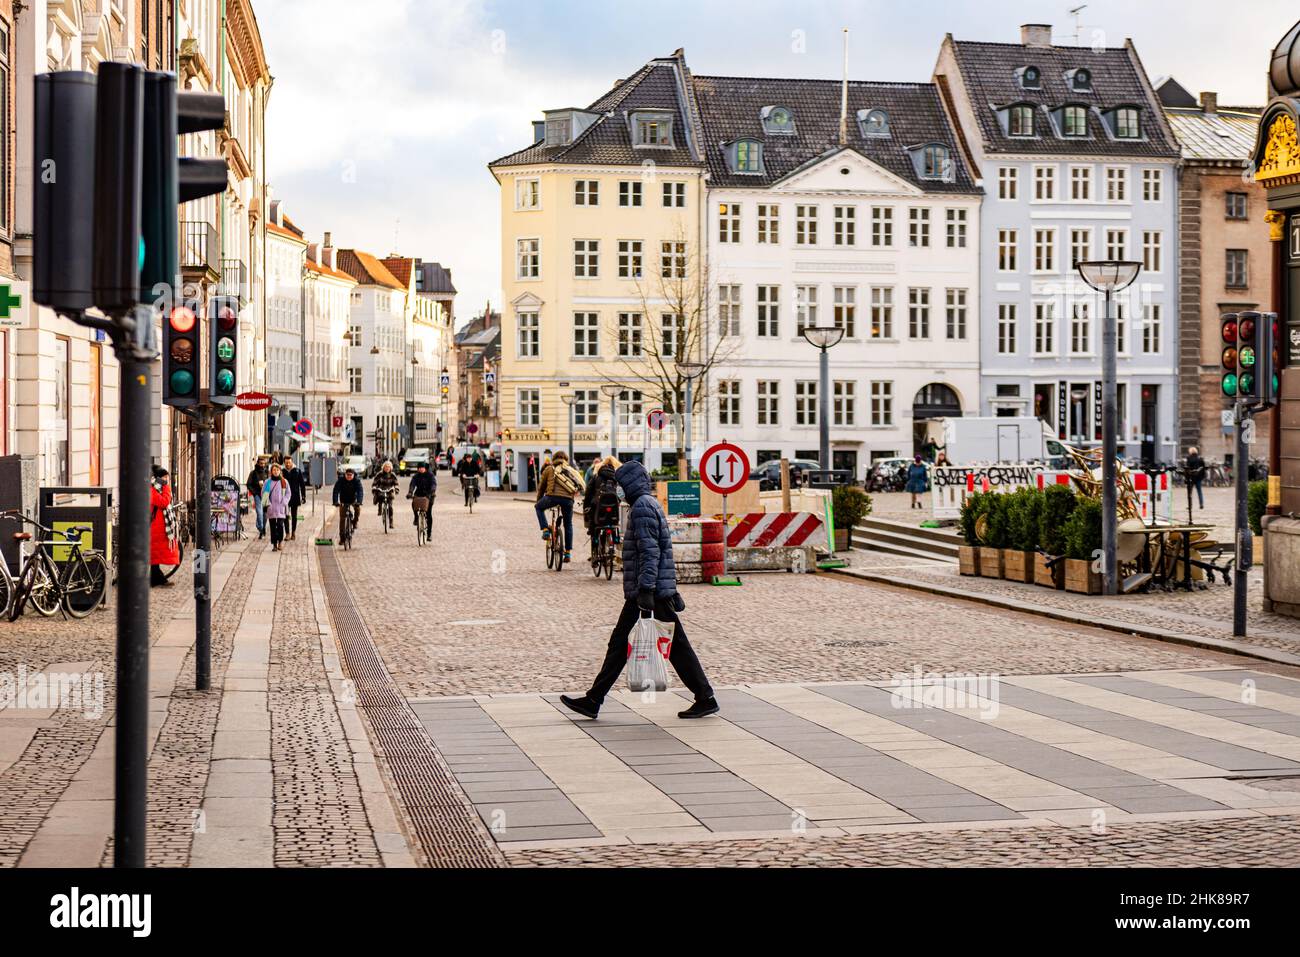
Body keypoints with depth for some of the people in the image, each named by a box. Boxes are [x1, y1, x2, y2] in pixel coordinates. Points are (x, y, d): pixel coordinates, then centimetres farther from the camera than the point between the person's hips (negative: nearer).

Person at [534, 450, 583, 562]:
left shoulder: (549, 468, 19)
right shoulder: (571, 470, 25)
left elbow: (541, 486, 23)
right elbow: (579, 486, 25)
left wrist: (539, 500, 35)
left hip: (553, 496, -2)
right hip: (568, 498, 2)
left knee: (538, 507, 28)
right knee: (568, 525, 18)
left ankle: (545, 530, 12)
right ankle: (568, 553, 16)